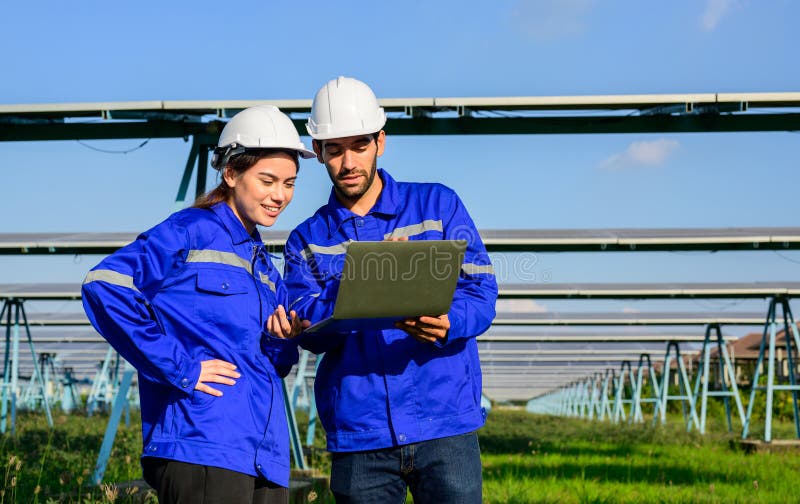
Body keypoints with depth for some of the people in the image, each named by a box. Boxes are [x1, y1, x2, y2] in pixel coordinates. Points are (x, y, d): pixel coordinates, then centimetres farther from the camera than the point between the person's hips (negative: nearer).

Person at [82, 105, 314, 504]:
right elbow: (104, 283, -15)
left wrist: (283, 340, 1)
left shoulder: (264, 266, 22)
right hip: (201, 452, -8)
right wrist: (177, 366, -17)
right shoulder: (190, 232, -1)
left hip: (266, 458, 8)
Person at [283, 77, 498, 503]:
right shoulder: (308, 240, 11)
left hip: (446, 423, -1)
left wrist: (446, 324, -22)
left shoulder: (438, 205, 8)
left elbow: (481, 293, 1)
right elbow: (309, 331, -3)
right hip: (358, 434, 1)